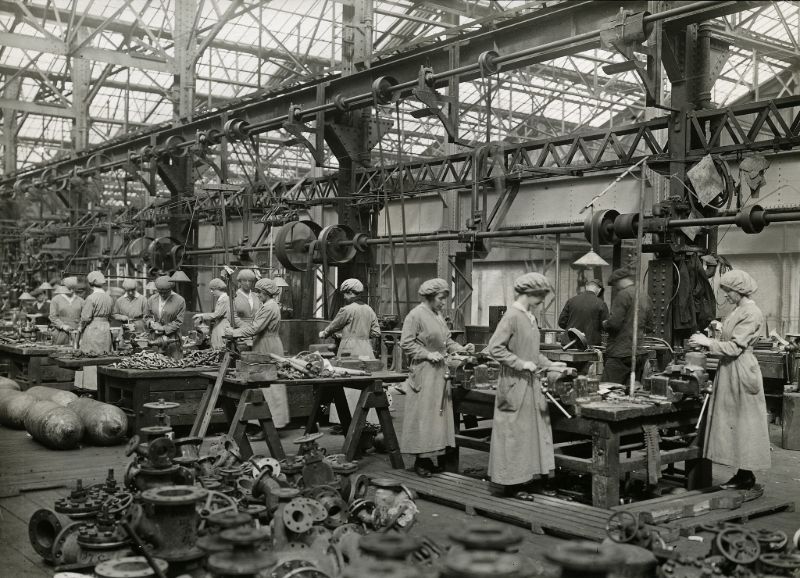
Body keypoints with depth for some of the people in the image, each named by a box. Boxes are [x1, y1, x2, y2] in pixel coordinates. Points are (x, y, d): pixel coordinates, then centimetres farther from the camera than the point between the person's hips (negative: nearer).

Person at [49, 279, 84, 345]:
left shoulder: (80, 300, 13)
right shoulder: (56, 299, 6)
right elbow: (53, 317, 0)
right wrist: (63, 326, -12)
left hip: (76, 333, 1)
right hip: (61, 332, -1)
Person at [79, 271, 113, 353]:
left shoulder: (91, 298, -13)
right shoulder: (108, 297, 7)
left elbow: (86, 317, -12)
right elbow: (109, 315, 10)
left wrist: (81, 328, 4)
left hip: (93, 329, -6)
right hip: (106, 329, 7)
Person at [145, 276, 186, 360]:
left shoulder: (180, 301, -4)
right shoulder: (152, 300, 8)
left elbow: (178, 321, -4)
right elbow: (147, 316, 16)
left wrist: (163, 328, -13)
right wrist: (151, 323, -7)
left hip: (172, 339, -3)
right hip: (154, 338, 3)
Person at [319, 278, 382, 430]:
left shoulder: (347, 310, -10)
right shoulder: (369, 310, 8)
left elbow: (334, 326, 4)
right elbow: (376, 332, 9)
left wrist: (324, 334, 23)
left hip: (350, 350, -6)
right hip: (366, 349, 6)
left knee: (347, 386, -1)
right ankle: (368, 421, 11)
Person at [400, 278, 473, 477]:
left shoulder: (438, 316, 14)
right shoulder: (415, 315, -11)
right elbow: (406, 343, -14)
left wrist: (461, 349, 4)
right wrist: (428, 354, -18)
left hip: (440, 372, 8)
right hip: (423, 373, -8)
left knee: (440, 414, 8)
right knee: (423, 416, -4)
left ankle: (438, 456, 14)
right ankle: (420, 460, 3)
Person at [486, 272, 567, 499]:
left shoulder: (529, 317, 12)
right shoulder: (512, 316, -15)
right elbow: (495, 348, -20)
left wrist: (548, 364, 14)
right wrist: (521, 363, -20)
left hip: (530, 383, 9)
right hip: (515, 384, -9)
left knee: (532, 430, 11)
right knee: (513, 433, -1)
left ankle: (522, 478, 19)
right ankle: (510, 483, 8)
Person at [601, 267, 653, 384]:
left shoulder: (623, 294, -10)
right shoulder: (646, 297, 14)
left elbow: (614, 323, -17)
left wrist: (605, 324, 3)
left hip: (620, 354, -8)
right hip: (639, 353, 8)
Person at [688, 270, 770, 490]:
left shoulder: (751, 314, -15)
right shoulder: (738, 310, 14)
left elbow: (735, 347, -19)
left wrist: (708, 342, -14)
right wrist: (707, 342, 9)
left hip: (740, 370, -9)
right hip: (730, 369, 9)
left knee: (742, 422, -2)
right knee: (732, 422, 10)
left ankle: (747, 476, 6)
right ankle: (742, 474, 16)